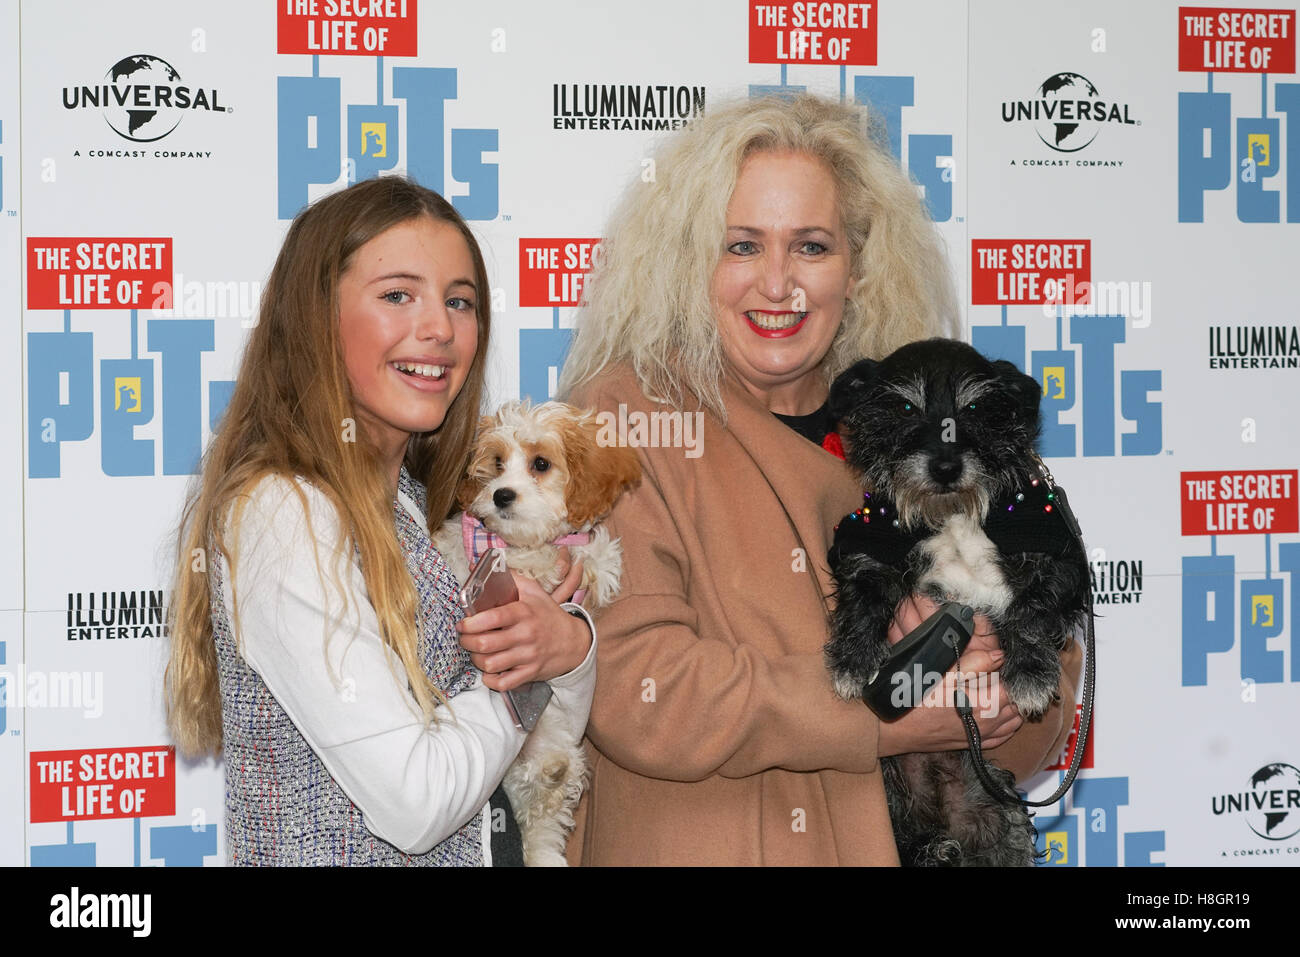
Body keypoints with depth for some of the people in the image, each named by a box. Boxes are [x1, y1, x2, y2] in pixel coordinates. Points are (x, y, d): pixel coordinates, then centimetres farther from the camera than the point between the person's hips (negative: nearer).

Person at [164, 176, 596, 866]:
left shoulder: (418, 497, 4)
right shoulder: (279, 514, -22)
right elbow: (414, 803, -26)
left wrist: (570, 647, -14)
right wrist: (515, 676, -11)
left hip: (476, 848, 8)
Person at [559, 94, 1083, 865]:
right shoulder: (629, 422, -3)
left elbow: (1035, 729, 8)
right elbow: (631, 688, -14)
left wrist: (970, 661, -12)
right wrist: (883, 716, -13)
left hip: (923, 846, 4)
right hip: (694, 846, -4)